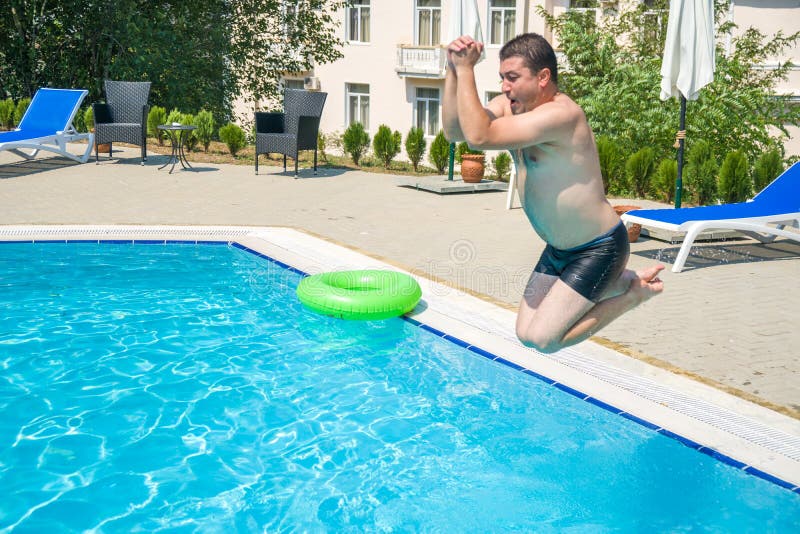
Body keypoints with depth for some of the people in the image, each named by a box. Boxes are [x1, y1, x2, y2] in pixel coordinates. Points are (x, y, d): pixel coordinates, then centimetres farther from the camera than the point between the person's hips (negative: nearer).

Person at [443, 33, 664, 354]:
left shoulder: (560, 114, -29)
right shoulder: (512, 105, -1)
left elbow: (479, 136, -35)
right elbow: (454, 131, -6)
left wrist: (466, 70, -29)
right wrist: (453, 72, -15)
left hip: (599, 249, -9)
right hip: (558, 249, 9)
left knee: (542, 339, -11)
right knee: (526, 333, 12)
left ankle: (634, 292, 8)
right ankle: (619, 282, 23)